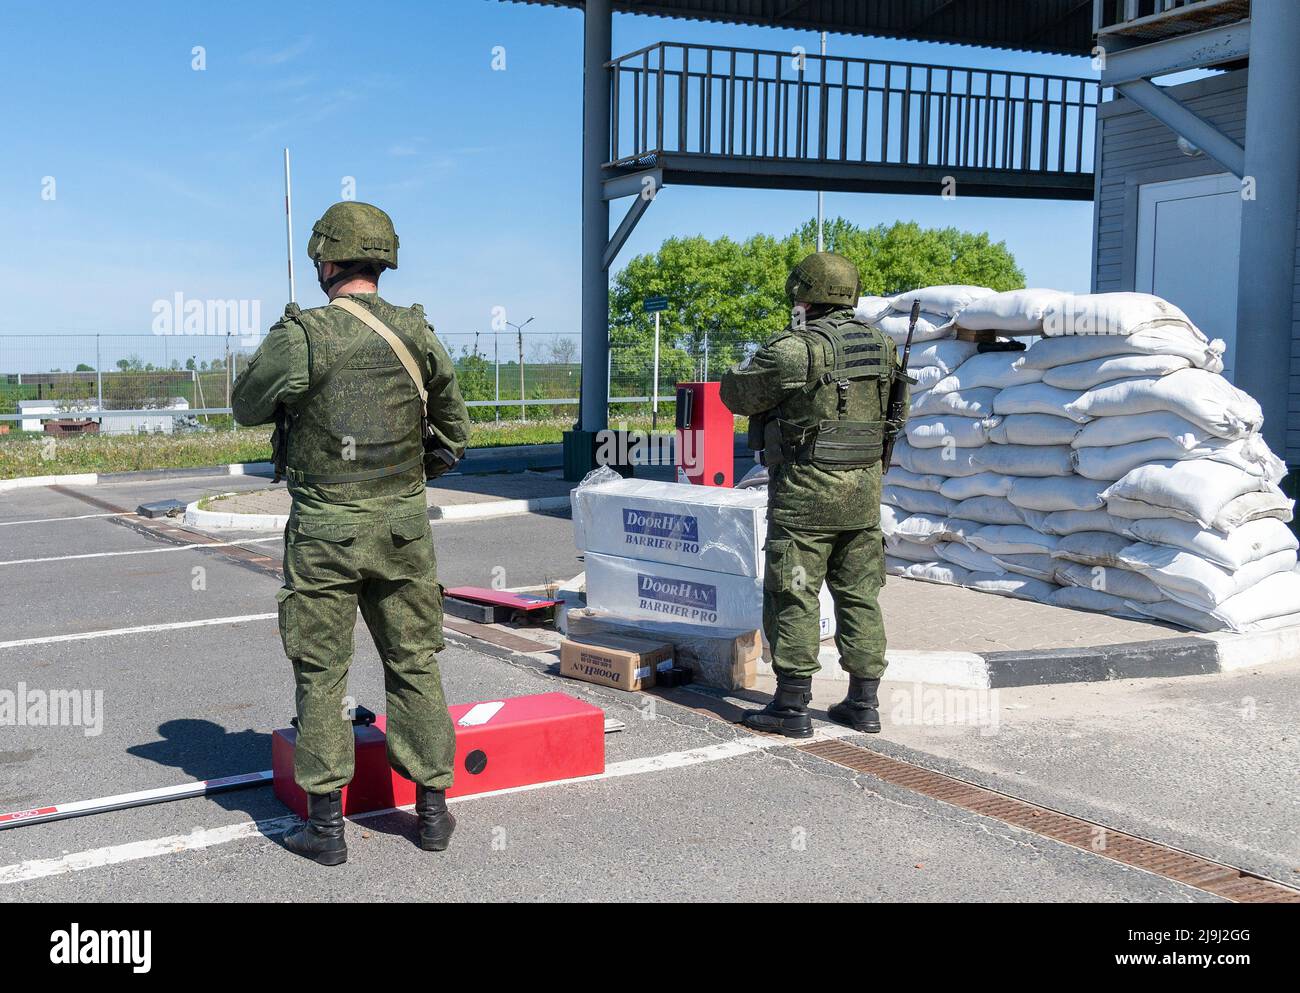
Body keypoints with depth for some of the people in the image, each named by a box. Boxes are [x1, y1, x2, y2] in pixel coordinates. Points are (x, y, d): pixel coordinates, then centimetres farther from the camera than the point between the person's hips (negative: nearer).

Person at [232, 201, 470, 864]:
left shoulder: (304, 336, -14)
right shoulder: (418, 333, 0)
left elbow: (245, 406, 1)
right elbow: (454, 435, 8)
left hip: (327, 529, -4)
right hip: (404, 522, 4)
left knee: (322, 674, 7)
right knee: (415, 662, 13)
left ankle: (326, 825, 13)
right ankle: (433, 808, 20)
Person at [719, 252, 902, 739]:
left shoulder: (792, 351, -15)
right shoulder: (881, 346, 5)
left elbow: (736, 394, -5)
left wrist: (755, 363, 17)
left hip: (806, 491, -6)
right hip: (864, 490, 6)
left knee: (794, 598, 2)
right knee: (860, 594, 13)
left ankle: (792, 707, 6)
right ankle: (863, 702, 19)